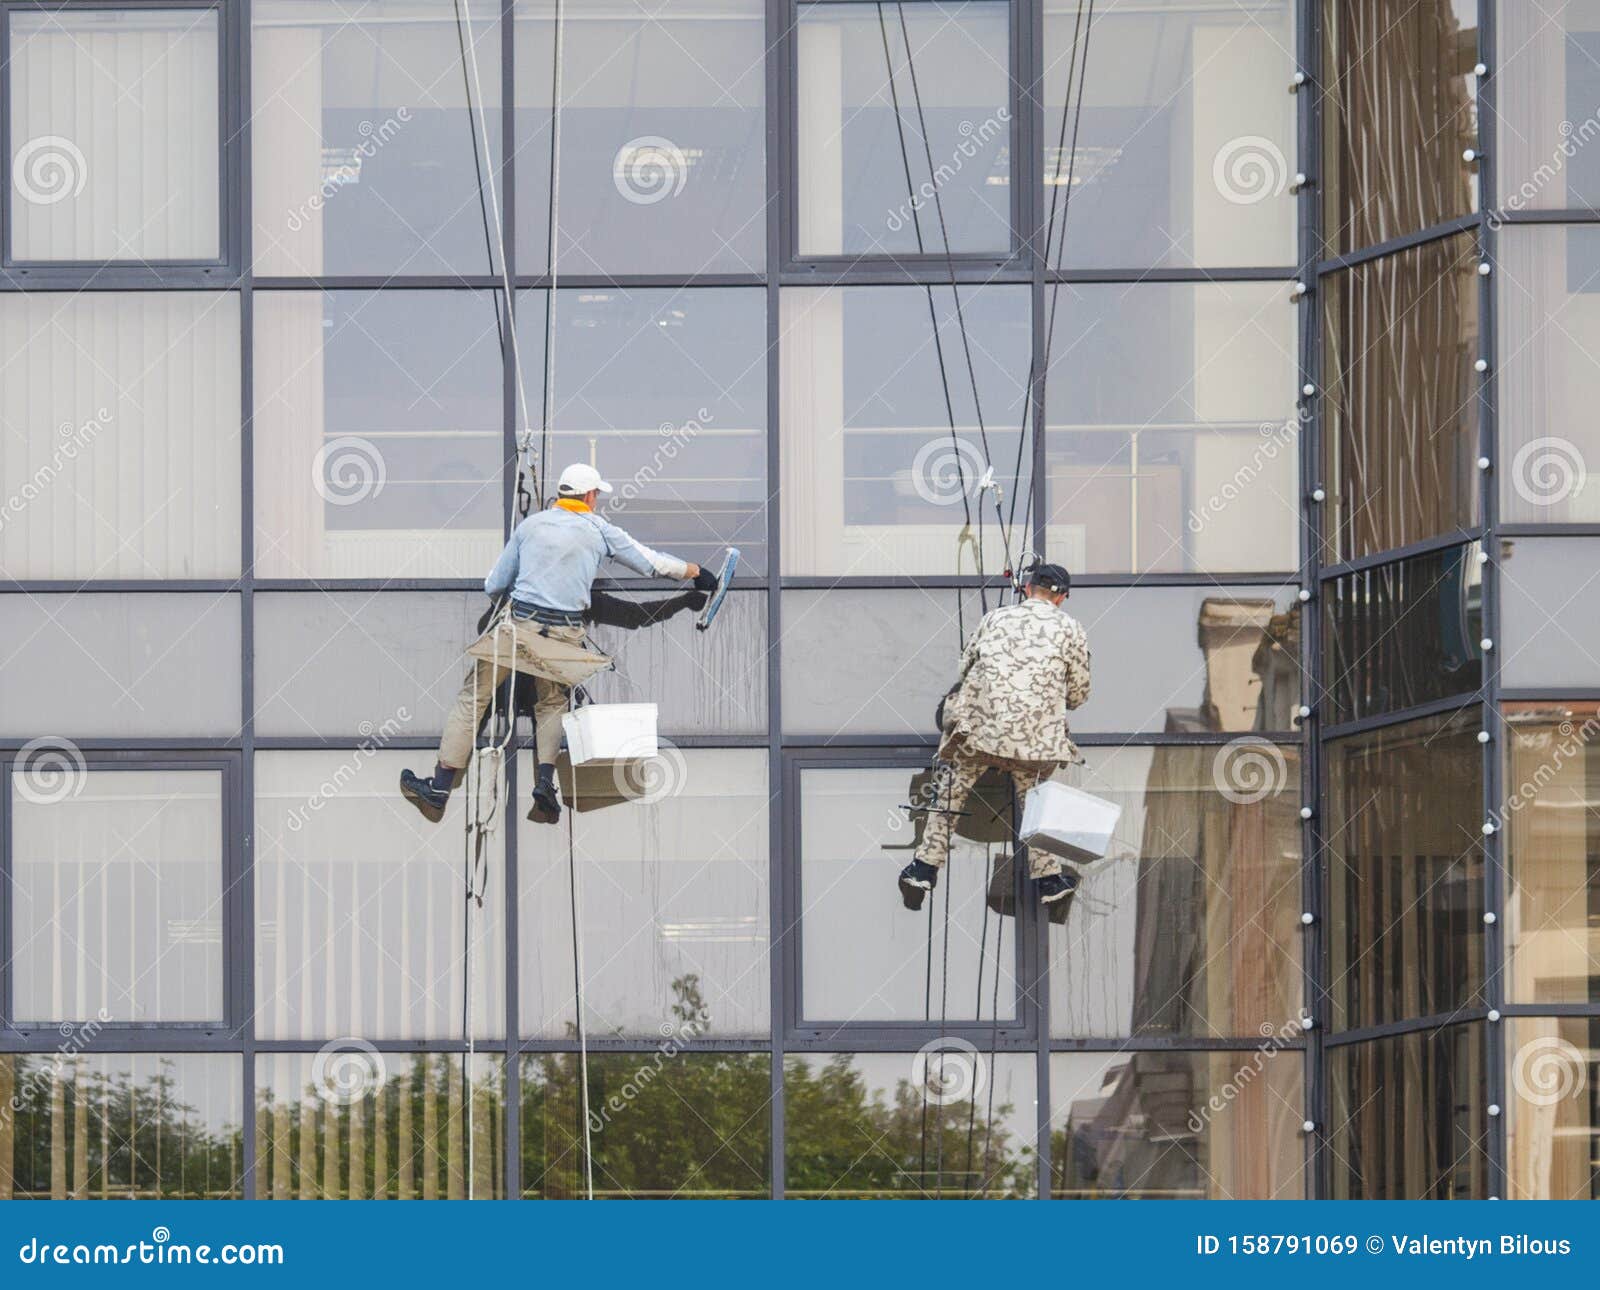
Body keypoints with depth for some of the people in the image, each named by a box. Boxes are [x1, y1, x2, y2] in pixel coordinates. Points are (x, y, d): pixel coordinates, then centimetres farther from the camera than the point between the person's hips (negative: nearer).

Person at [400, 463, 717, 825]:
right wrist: (696, 572, 30)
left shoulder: (530, 525, 9)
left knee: (474, 697, 5)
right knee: (552, 703, 23)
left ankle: (439, 790, -1)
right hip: (566, 632, 1)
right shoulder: (600, 531, 7)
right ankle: (545, 780, 1)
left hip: (518, 622, -1)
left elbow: (493, 585, 12)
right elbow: (650, 562, 16)